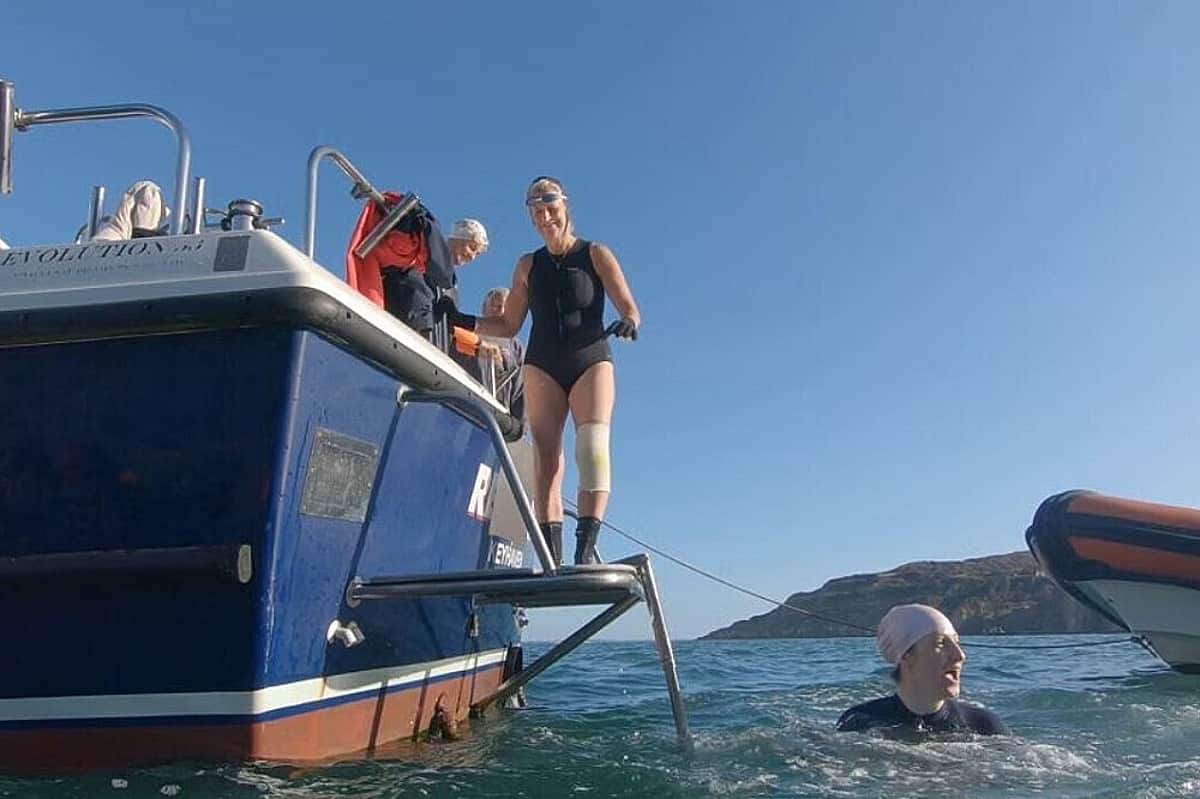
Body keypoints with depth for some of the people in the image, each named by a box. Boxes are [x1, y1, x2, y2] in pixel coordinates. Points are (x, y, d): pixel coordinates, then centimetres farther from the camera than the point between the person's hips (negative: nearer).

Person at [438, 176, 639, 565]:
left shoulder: (596, 255, 4)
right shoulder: (528, 266, 13)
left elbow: (629, 308, -2)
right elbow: (509, 325, 16)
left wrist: (628, 323, -25)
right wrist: (464, 321, 3)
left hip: (592, 361, -2)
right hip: (542, 367, 3)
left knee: (593, 445, -21)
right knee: (546, 457, -8)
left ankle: (585, 551, -25)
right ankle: (552, 559, -12)